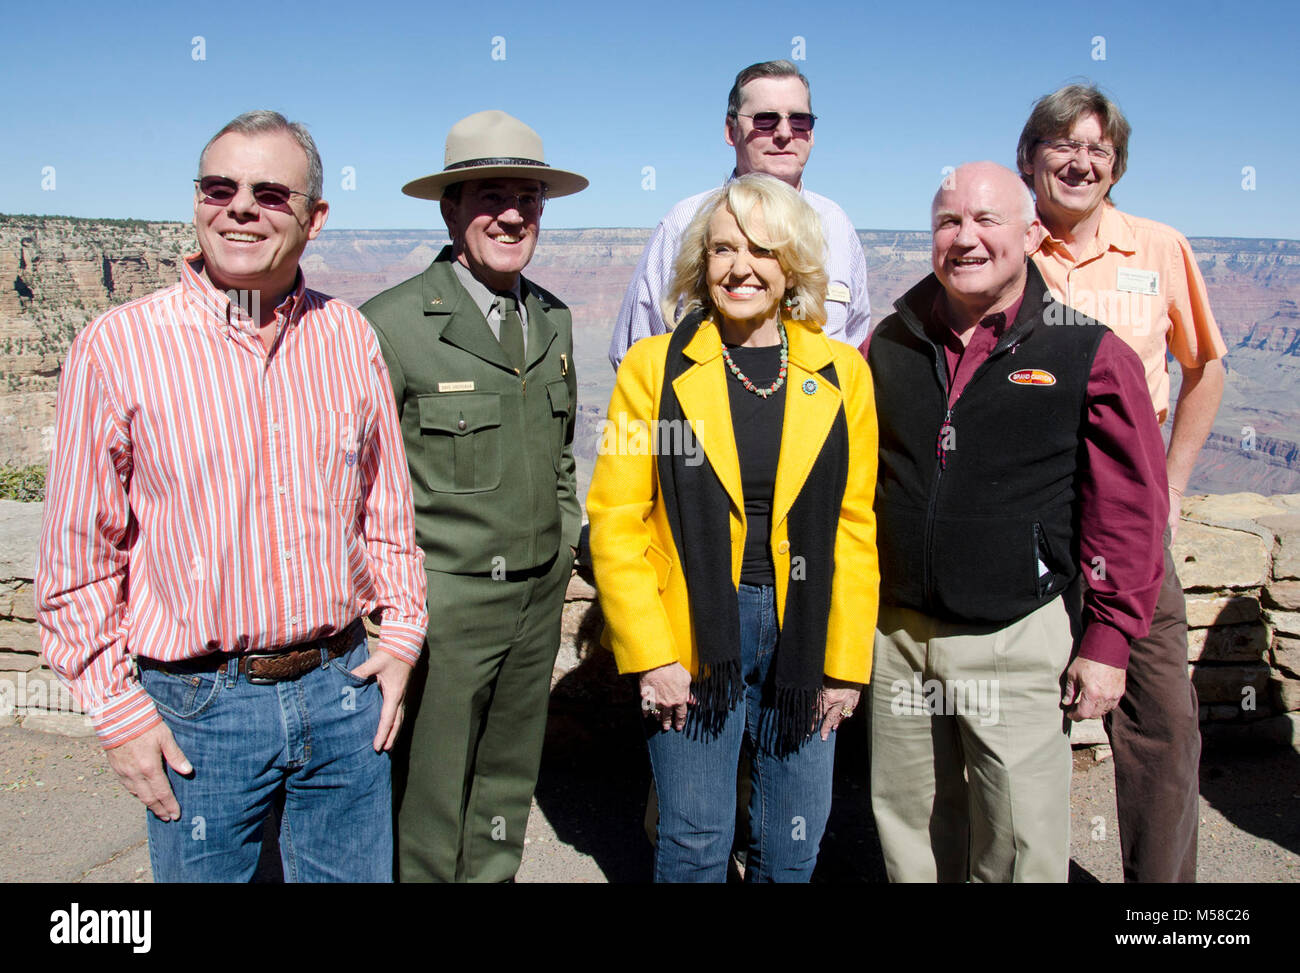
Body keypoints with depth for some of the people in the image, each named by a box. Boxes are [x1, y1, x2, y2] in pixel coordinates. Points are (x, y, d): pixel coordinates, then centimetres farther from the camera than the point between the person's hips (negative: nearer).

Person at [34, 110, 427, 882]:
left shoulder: (350, 338, 2)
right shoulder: (117, 347, -8)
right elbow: (78, 553, -3)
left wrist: (401, 632, 5)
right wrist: (115, 706, -4)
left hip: (343, 689, 3)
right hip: (198, 707, -2)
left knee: (354, 872, 17)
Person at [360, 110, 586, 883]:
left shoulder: (554, 318, 6)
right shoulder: (389, 325, -14)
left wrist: (564, 545, 14)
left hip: (540, 594, 6)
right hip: (443, 597, -6)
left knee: (510, 778, 21)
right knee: (432, 792, 8)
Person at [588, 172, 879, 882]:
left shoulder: (840, 373, 4)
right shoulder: (655, 365, -2)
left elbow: (854, 529, 4)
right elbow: (616, 521, -4)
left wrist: (846, 661, 1)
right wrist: (650, 654, -10)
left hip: (803, 635, 2)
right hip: (690, 637, -2)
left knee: (794, 848, 13)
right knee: (694, 842, 7)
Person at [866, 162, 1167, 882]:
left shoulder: (1087, 353, -5)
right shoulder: (891, 344, 5)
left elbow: (1129, 510, -2)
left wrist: (1109, 638, -4)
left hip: (1019, 641, -3)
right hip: (897, 634, 3)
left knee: (1020, 850, 8)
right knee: (908, 834, 17)